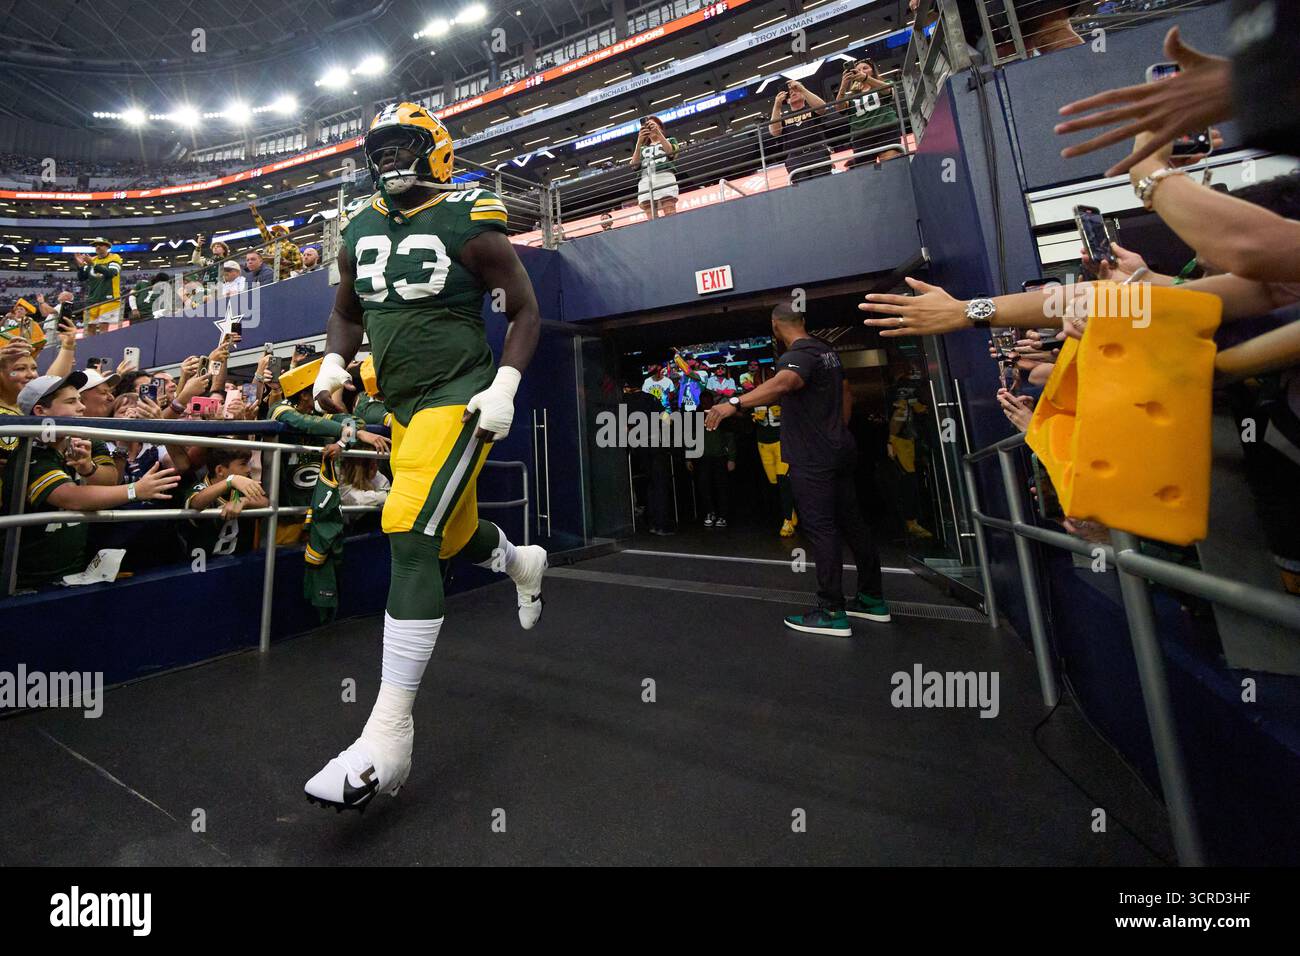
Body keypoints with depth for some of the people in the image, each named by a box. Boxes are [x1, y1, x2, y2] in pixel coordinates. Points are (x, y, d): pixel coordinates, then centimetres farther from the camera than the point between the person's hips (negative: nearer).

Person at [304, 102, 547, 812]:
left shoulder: (469, 224, -1)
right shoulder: (361, 230, 17)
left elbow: (524, 310, 0)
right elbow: (347, 311, 26)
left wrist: (504, 388, -13)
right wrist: (334, 364, 6)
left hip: (458, 398, -7)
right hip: (402, 406, 8)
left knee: (409, 539, -18)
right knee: (452, 537, 15)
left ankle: (388, 736, -7)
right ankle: (524, 563, 50)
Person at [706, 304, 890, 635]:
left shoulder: (798, 356, -14)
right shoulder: (827, 350, 16)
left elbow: (782, 384, -38)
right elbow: (846, 395, 26)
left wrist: (735, 403, -49)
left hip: (812, 459, -9)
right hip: (838, 451, 10)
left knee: (820, 529, -5)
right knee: (851, 523, 14)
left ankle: (832, 612, 2)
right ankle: (872, 598, 26)